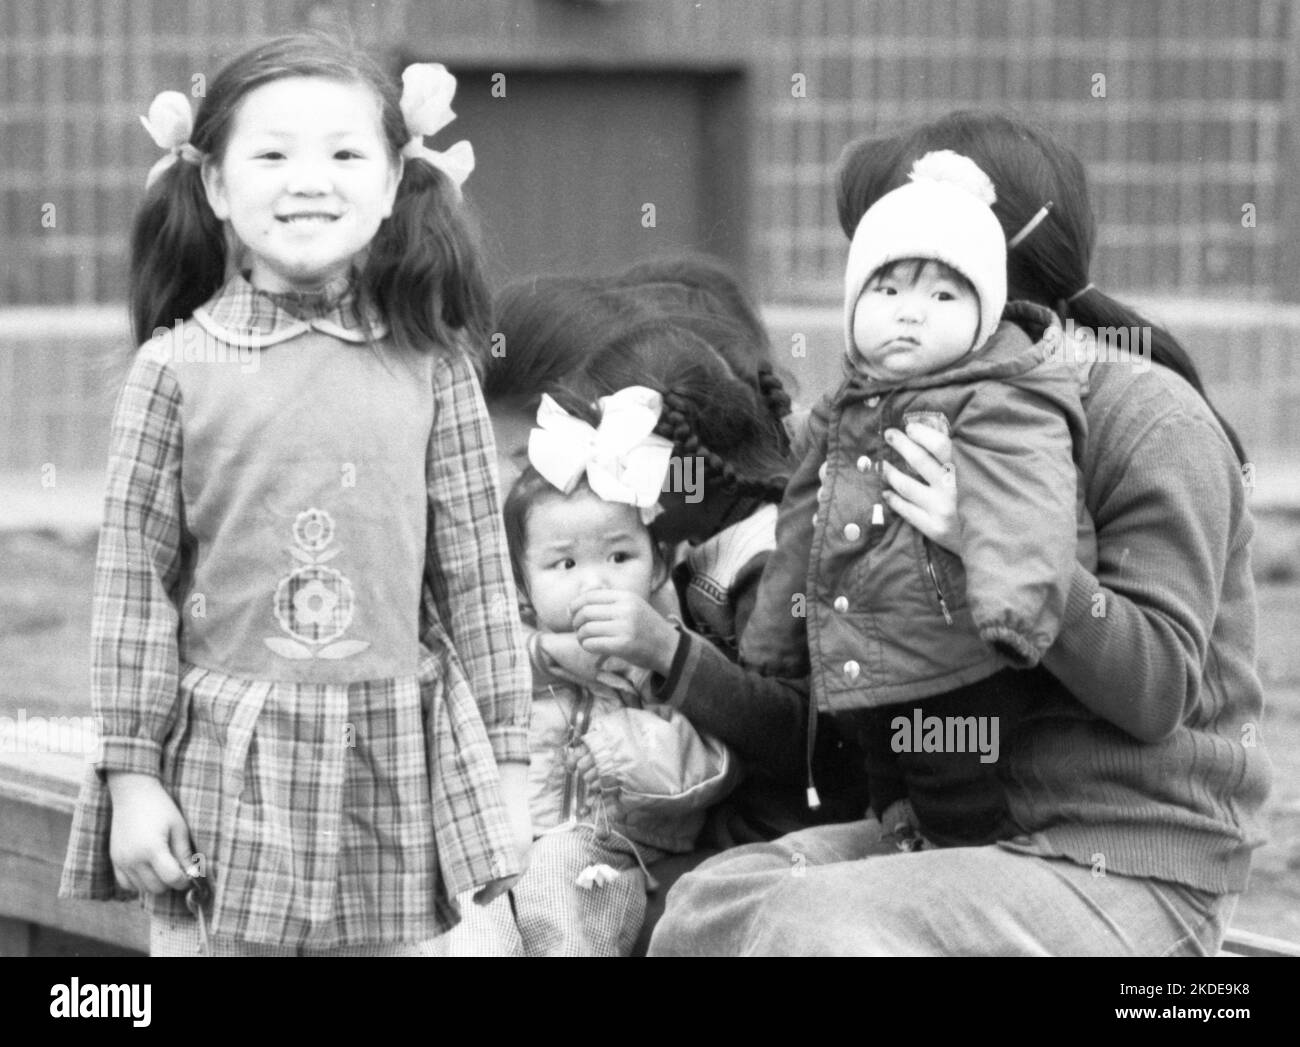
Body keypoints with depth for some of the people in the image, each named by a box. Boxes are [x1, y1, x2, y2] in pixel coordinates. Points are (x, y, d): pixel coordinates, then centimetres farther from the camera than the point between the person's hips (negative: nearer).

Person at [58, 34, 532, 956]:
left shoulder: (429, 368, 2)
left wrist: (508, 760, 4)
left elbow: (478, 572, 5)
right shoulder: (179, 368, -2)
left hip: (394, 774, 1)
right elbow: (134, 579, 0)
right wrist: (132, 771, -3)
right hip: (224, 769, -1)